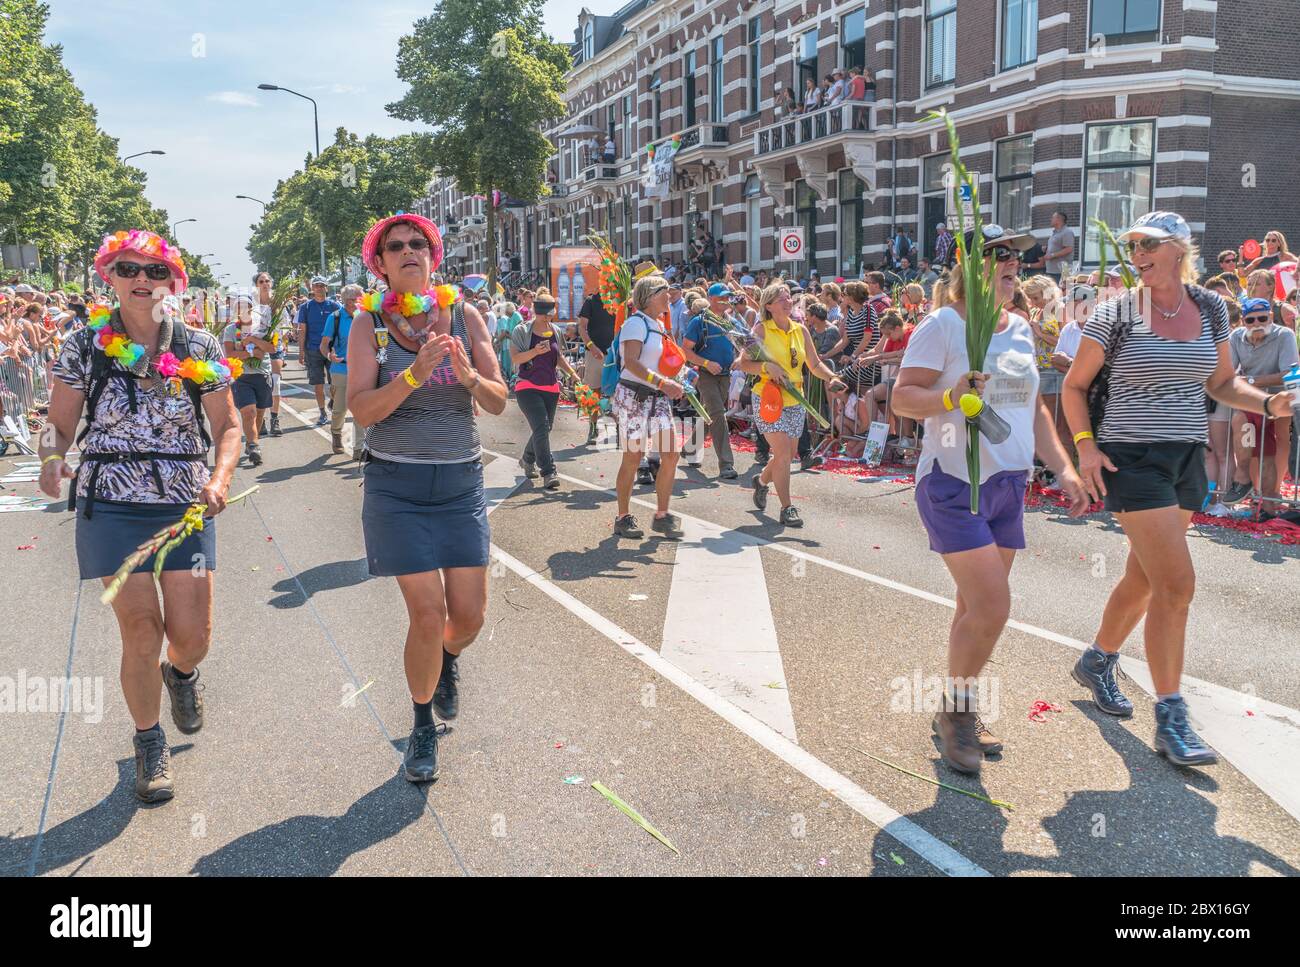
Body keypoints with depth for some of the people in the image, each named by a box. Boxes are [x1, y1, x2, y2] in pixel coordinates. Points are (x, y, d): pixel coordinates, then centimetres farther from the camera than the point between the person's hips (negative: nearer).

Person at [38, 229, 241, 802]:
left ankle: (180, 673, 40)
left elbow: (228, 426, 6)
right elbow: (59, 425, 4)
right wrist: (52, 459, -18)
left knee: (192, 635, 0)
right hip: (112, 507, -1)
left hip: (186, 507, 1)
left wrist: (220, 479, -12)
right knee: (141, 631, -4)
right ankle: (149, 745, 21)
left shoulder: (200, 348, 1)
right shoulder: (85, 347, -1)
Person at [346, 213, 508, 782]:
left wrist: (469, 375, -21)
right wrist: (415, 374, -27)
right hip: (397, 484, -2)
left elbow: (499, 403, -1)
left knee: (469, 614, 3)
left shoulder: (464, 316, 2)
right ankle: (423, 727, 17)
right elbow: (361, 410, -13)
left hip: (462, 480, 2)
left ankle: (447, 661, 41)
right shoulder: (369, 324, -2)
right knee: (428, 613, -7)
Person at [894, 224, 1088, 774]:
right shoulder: (942, 325, -9)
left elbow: (1034, 408, 19)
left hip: (1008, 484, 7)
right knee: (991, 607, -13)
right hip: (953, 484, -7)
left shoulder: (1020, 329, 12)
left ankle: (959, 713, 26)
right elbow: (901, 398, -13)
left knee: (976, 609, 11)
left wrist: (1063, 468, 11)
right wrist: (951, 397, -31)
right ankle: (955, 713, 7)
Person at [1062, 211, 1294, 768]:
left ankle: (1096, 664, 39)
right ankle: (1171, 720, -4)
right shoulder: (1115, 315, -7)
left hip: (1187, 460, 6)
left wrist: (1269, 404, -3)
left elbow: (1222, 383, 15)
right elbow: (1074, 385, 0)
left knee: (1145, 579, 16)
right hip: (1133, 459, -6)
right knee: (1177, 584, -12)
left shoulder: (1210, 309, 6)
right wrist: (1085, 445, -12)